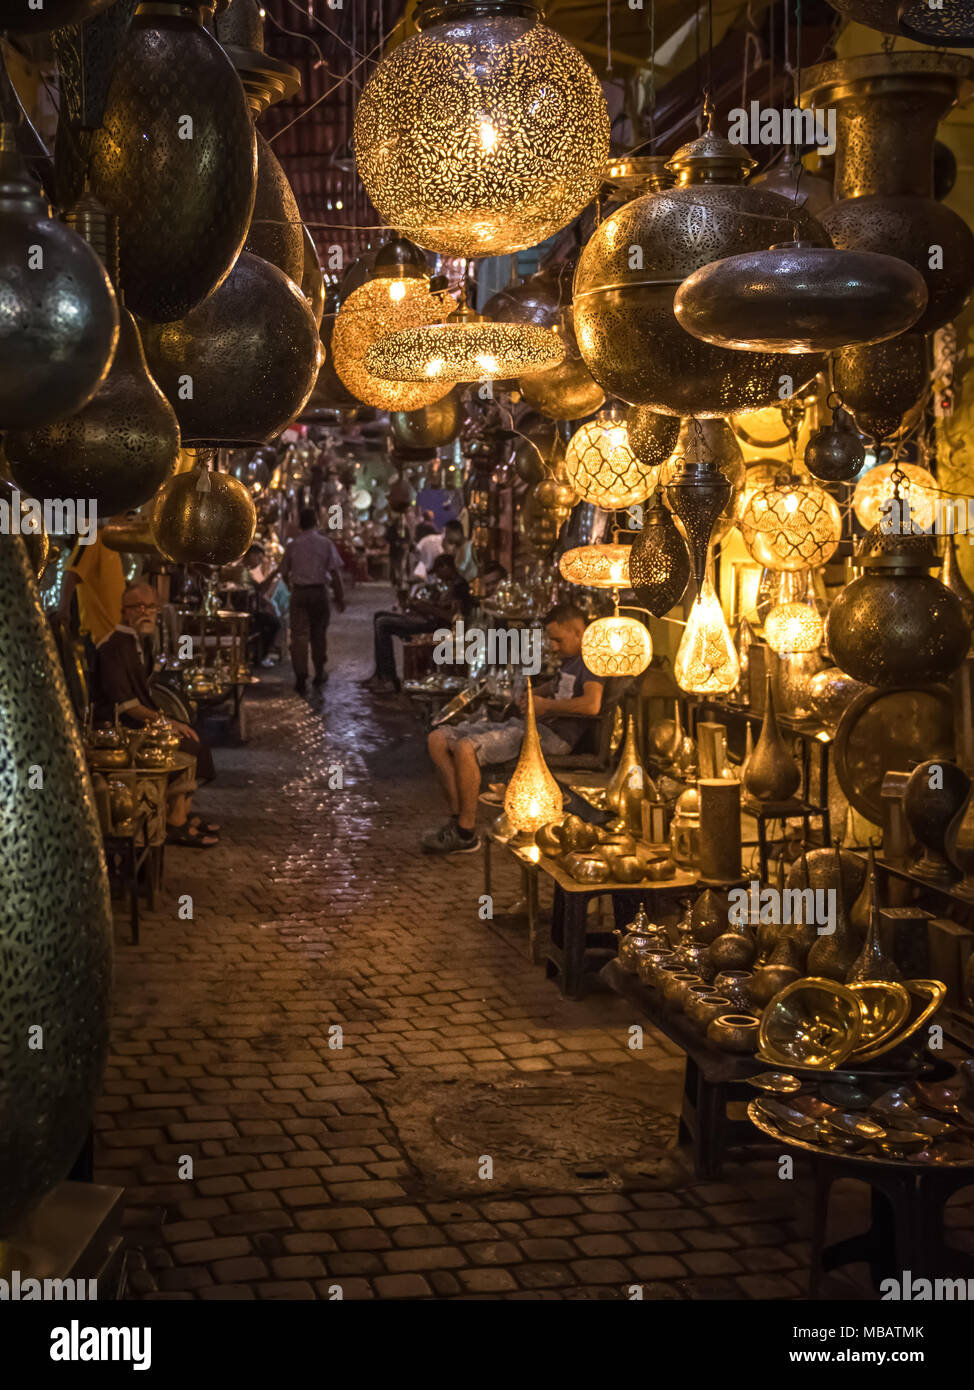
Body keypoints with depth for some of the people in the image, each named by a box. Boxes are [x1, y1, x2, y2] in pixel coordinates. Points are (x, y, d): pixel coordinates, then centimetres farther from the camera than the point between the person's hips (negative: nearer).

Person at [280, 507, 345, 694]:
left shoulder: (293, 545, 0)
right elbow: (335, 573, -6)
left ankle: (301, 677, -8)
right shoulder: (325, 543, -3)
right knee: (319, 633, 14)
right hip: (319, 591, 0)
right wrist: (340, 597, 1)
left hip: (299, 592, 0)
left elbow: (284, 572, 9)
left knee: (299, 635, 0)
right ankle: (319, 674, 25)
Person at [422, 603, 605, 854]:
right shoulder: (571, 658, 22)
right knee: (438, 740, -1)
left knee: (465, 747, -30)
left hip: (551, 735, -11)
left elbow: (592, 704, -27)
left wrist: (546, 706, -15)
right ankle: (458, 818, -6)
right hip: (528, 725, 11)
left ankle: (466, 834, -21)